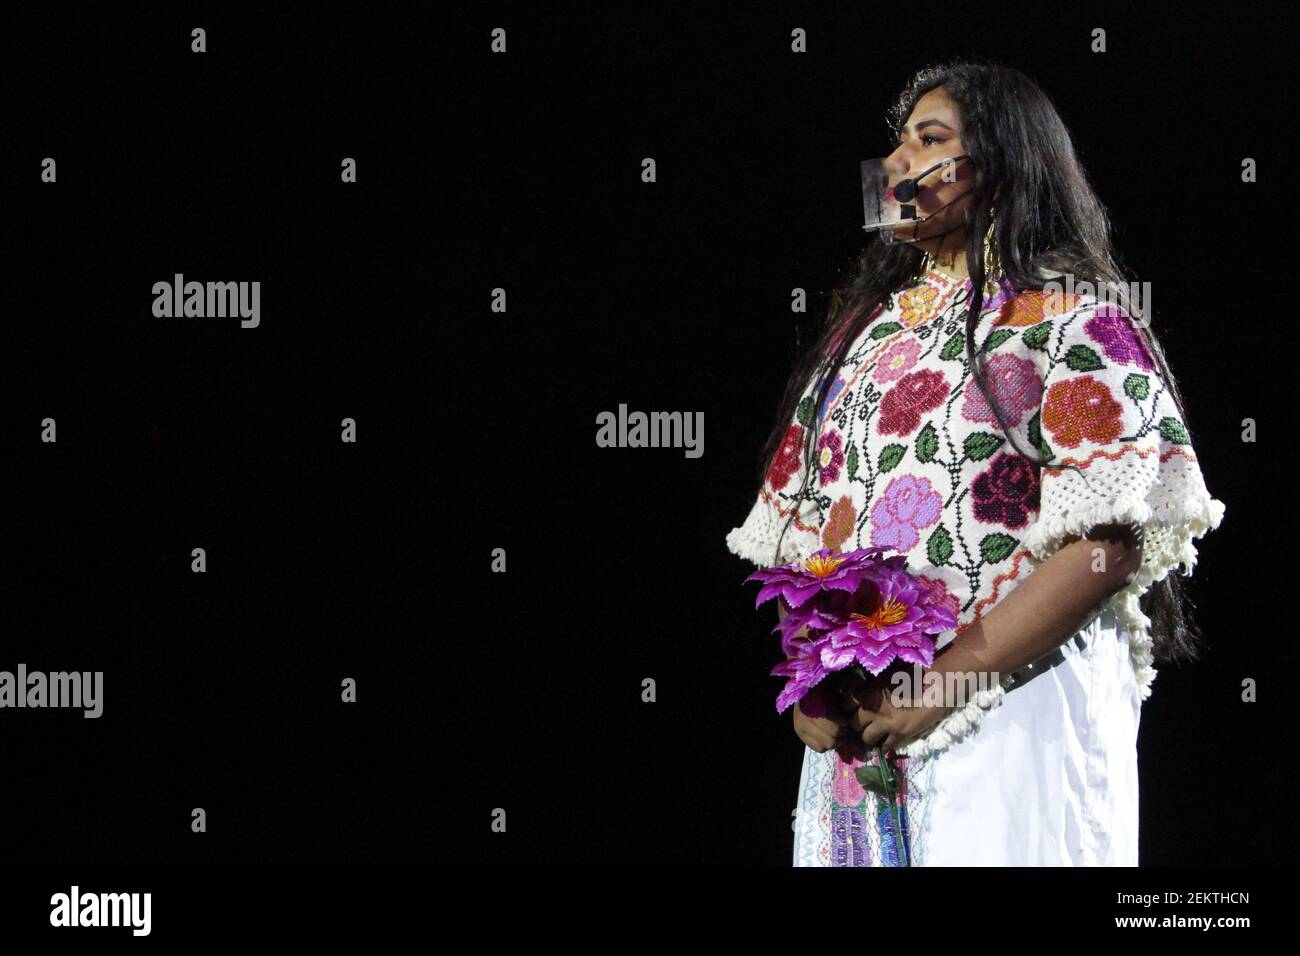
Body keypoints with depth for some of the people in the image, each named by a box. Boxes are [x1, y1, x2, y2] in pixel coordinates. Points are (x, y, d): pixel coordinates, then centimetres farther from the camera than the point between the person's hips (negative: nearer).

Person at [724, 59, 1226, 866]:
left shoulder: (1072, 318, -2)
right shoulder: (870, 320, 17)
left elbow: (1110, 540, -13)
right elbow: (793, 522, 14)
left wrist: (949, 677, -18)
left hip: (1015, 710, -6)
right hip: (854, 722, 6)